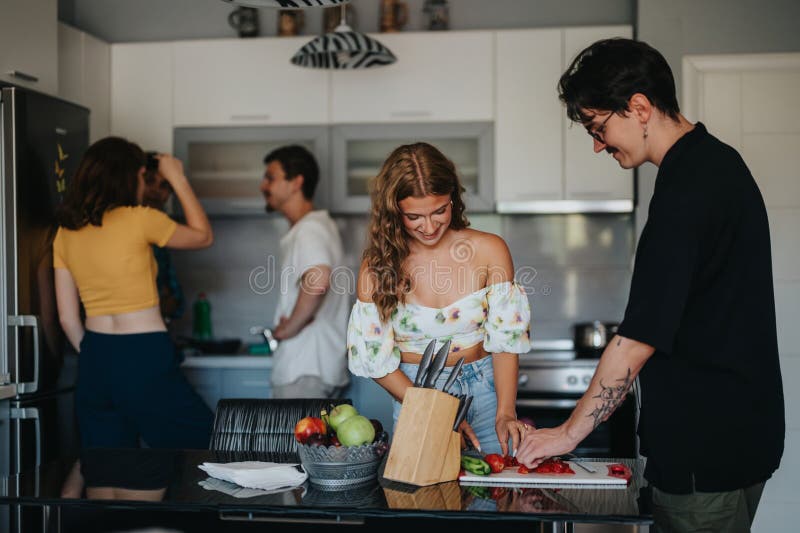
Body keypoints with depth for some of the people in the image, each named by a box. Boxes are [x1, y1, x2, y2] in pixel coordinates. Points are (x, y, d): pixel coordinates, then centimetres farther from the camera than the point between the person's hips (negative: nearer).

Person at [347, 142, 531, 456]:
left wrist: (505, 413, -18)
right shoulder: (377, 266, -7)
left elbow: (506, 339, -4)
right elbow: (377, 361, -5)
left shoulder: (489, 251, -5)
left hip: (484, 389, 1)